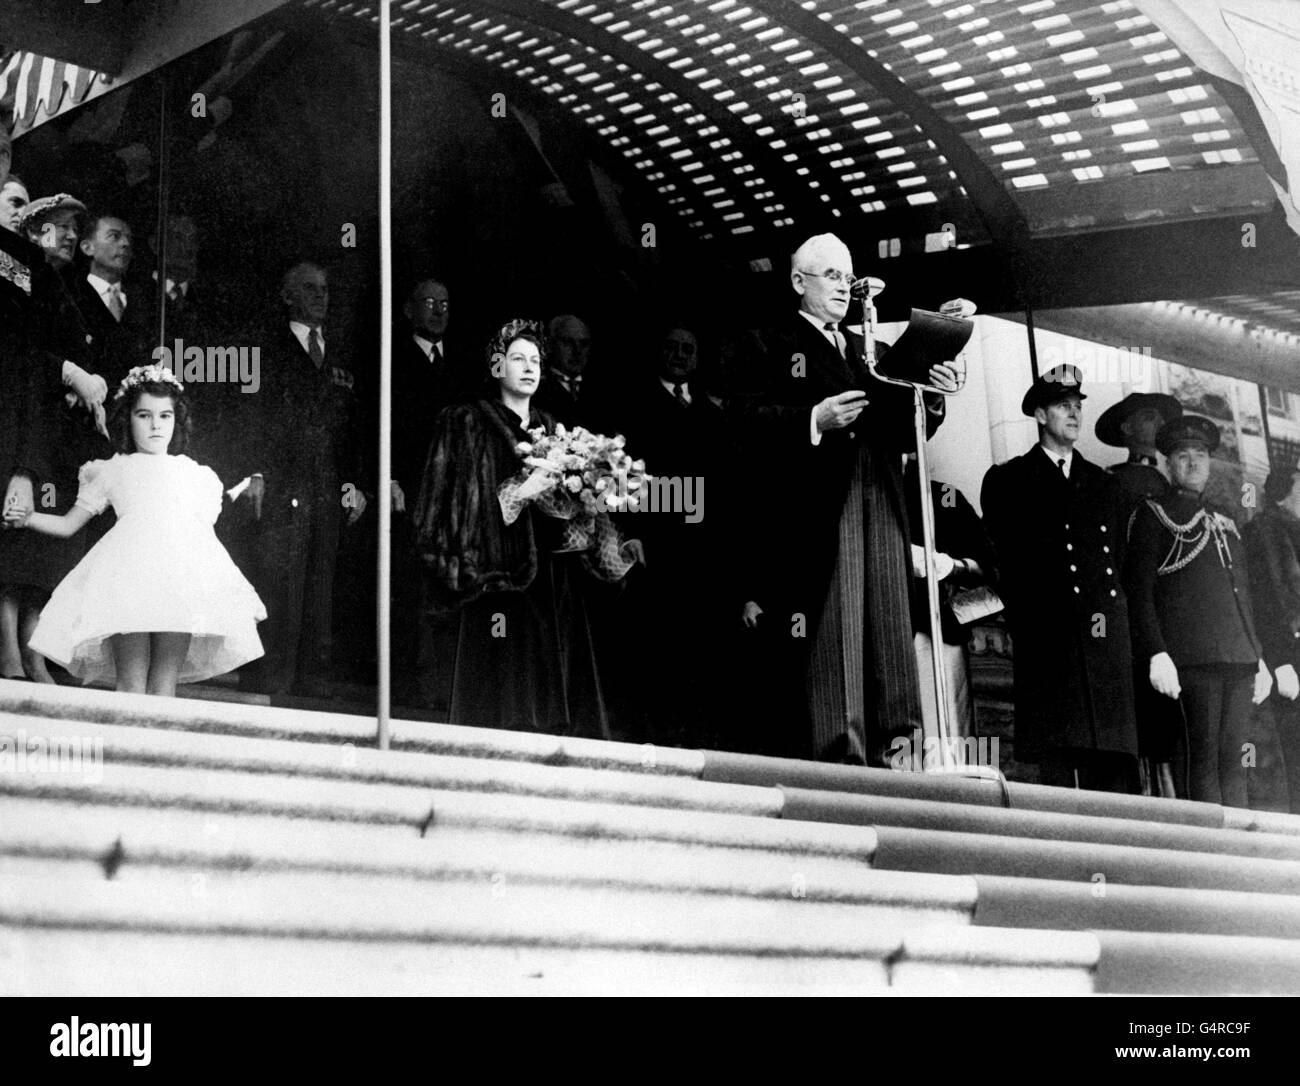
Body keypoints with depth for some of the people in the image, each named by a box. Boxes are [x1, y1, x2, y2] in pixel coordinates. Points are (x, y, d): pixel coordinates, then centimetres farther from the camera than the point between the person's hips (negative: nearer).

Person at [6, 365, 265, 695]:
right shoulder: (112, 472, 23)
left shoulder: (195, 476, 26)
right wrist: (29, 518, 4)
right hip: (130, 565, -1)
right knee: (131, 685, -13)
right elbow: (68, 524, 24)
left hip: (182, 570, 1)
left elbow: (204, 533, 27)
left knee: (165, 685, -9)